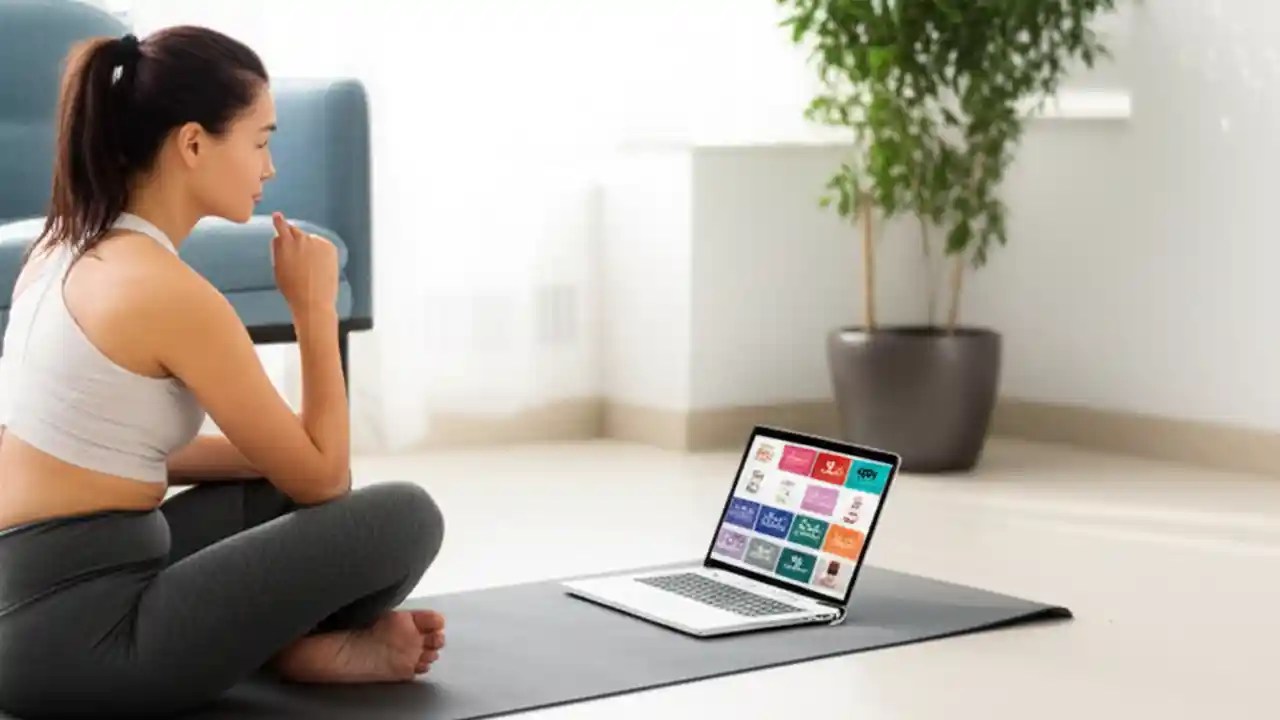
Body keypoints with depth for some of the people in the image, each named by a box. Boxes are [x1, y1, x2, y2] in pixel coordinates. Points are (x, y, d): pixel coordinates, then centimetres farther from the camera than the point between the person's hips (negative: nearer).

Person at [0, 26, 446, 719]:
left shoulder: (64, 249, 9)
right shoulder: (169, 290, -19)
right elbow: (323, 480, -9)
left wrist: (278, 452, 17)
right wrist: (315, 306, -4)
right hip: (77, 639, -10)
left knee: (276, 488, 27)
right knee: (404, 516, -9)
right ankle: (303, 650, 12)